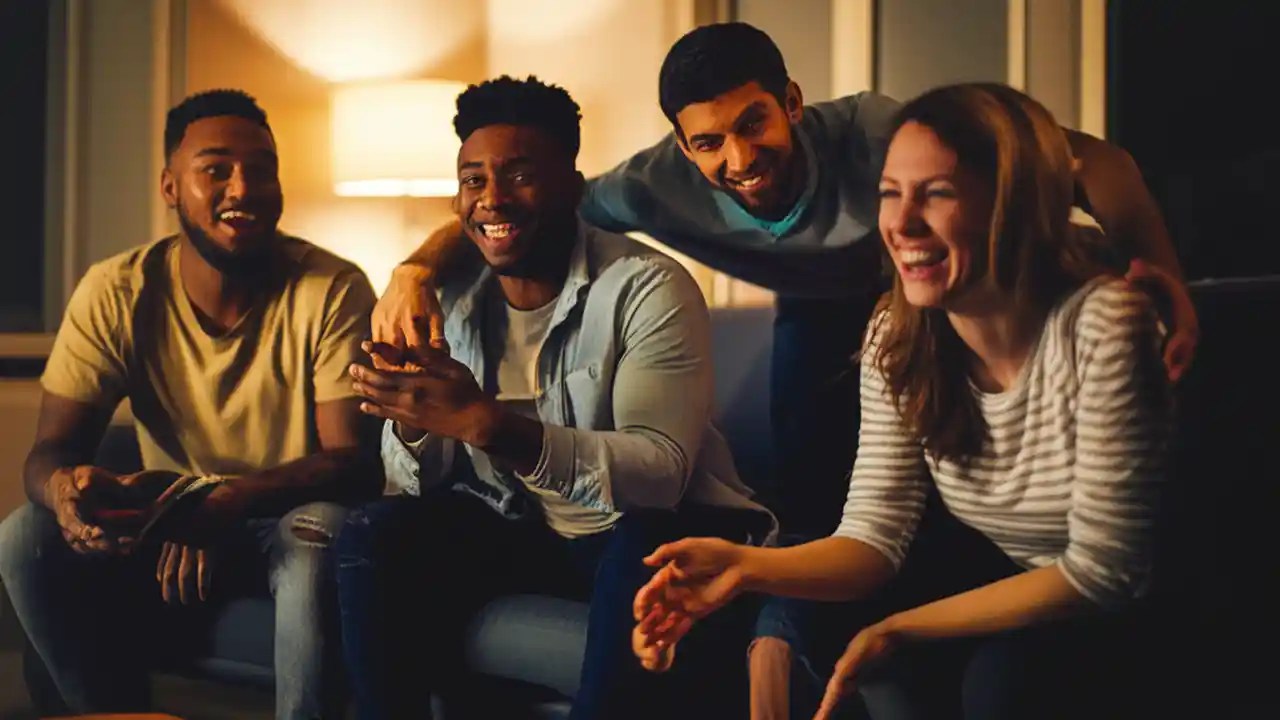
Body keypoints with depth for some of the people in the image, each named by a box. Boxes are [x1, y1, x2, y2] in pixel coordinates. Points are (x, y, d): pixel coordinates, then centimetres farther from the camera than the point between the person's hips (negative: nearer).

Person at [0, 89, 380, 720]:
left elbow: (354, 459, -19)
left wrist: (226, 503, -37)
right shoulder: (115, 294, -8)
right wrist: (64, 486, -36)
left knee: (323, 532, -36)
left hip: (293, 523, -3)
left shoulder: (333, 291, -16)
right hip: (170, 525, 3)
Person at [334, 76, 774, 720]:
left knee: (645, 547, -35)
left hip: (645, 531, -4)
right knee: (373, 537, -15)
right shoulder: (448, 297, 0)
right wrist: (412, 422, -26)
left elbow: (662, 472, -28)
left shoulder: (647, 289, -16)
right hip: (513, 530, 5)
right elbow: (413, 486, -1)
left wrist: (486, 422, -38)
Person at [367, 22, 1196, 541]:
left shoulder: (870, 132, -41)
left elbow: (1088, 156, -42)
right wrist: (418, 268, -41)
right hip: (819, 309, 2)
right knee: (809, 492, -3)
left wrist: (1156, 261, -60)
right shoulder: (665, 183, -31)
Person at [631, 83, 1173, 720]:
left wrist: (899, 631, -27)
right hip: (1001, 576, 5)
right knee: (812, 605, -14)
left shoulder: (1101, 325, -28)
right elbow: (876, 533, -13)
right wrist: (748, 567, -32)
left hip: (1130, 604, -5)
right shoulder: (897, 335, -11)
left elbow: (1101, 571, -26)